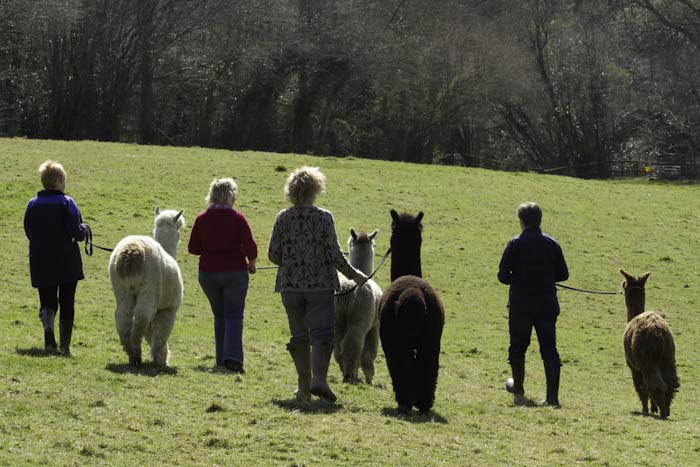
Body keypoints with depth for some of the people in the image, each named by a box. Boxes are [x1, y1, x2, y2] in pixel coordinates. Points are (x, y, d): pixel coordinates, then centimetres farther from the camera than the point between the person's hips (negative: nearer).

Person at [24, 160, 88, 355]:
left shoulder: (32, 205, 1)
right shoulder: (66, 203, -11)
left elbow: (29, 233, 7)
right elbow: (76, 231, -15)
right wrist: (84, 230, 7)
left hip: (41, 264, 3)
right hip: (68, 264, -2)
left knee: (47, 302, 8)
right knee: (67, 304, 9)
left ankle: (48, 329, -22)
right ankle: (65, 345, 8)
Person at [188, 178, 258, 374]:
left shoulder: (202, 218, -1)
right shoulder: (237, 218, -9)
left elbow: (193, 248, 1)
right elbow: (250, 247, -12)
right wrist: (251, 264, 7)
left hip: (208, 274, 3)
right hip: (235, 272, -3)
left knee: (220, 316, 16)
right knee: (234, 315, 0)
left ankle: (222, 360, 16)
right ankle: (232, 356, -19)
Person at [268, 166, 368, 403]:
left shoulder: (283, 218, -2)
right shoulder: (323, 218, -9)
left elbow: (273, 254, -1)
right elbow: (334, 255, -10)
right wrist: (353, 274, 3)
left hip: (290, 284, 3)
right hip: (320, 284, -3)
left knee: (299, 335, 12)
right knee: (322, 333, -2)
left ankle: (304, 386, 16)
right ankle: (319, 378, -21)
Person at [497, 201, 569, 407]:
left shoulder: (515, 244, -8)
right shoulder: (552, 244, 2)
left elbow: (503, 275, -11)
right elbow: (563, 274, 5)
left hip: (520, 305, -2)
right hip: (547, 304, 2)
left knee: (518, 347, 17)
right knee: (549, 350, 1)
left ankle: (518, 389, 31)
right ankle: (553, 396, -6)